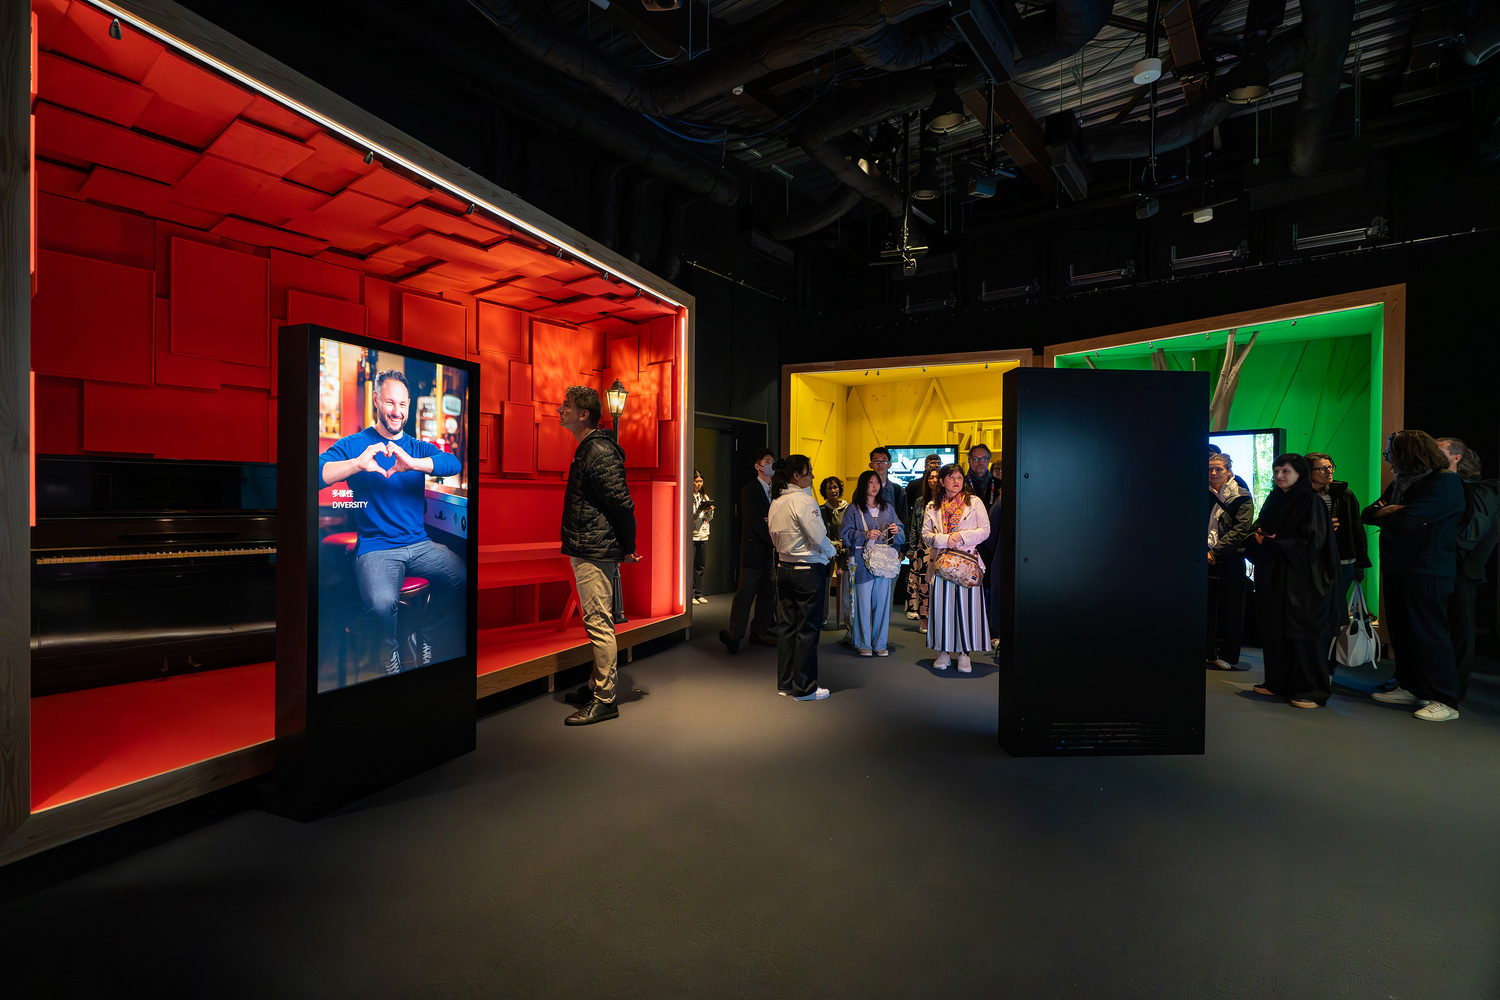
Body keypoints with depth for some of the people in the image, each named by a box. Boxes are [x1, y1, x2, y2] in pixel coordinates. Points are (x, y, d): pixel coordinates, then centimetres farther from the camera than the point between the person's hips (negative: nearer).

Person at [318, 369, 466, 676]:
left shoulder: (419, 448, 13)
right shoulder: (354, 444, 5)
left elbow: (454, 464, -9)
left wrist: (411, 463, -26)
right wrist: (358, 463, -29)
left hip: (419, 543, 3)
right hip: (376, 547, -3)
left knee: (463, 575, -22)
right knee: (381, 602, -31)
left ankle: (422, 636, 7)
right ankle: (391, 645, 7)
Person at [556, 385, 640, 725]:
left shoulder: (599, 452, -16)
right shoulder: (588, 450, 17)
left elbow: (623, 503, -20)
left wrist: (627, 548, -13)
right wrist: (622, 547, 19)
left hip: (594, 554, -11)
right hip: (586, 551, 11)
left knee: (599, 624, -5)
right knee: (596, 622, 18)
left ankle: (604, 700, 5)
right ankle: (596, 686, 30)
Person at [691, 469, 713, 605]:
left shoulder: (705, 497, 16)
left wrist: (710, 510, -1)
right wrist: (699, 511, -22)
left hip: (703, 535, 6)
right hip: (691, 535, -6)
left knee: (700, 566, 8)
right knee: (690, 566, -5)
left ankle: (699, 594, 16)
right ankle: (690, 595, 3)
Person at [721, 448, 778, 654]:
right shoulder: (749, 490, -4)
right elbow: (755, 521, -12)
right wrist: (774, 541, -15)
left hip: (772, 550, 6)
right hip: (754, 550, -6)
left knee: (769, 593, 9)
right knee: (745, 592, -5)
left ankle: (759, 631, 20)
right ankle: (735, 634, 3)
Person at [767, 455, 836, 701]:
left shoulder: (775, 502, 6)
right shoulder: (804, 501, -18)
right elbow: (819, 539, -18)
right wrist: (831, 552, 1)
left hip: (784, 569, 8)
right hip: (808, 570, -8)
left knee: (788, 625, 14)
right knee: (807, 629, 3)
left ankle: (784, 683, 24)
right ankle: (803, 688, 12)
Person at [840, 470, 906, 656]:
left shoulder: (888, 507, 15)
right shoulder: (854, 508, 2)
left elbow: (901, 532, 14)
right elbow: (845, 533, -4)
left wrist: (896, 532, -8)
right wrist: (865, 535, -16)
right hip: (862, 561, -3)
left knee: (882, 602, 4)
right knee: (863, 603, -2)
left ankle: (880, 643, 15)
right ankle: (863, 643, 10)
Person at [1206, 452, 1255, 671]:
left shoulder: (1242, 498, -1)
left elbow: (1240, 531, -9)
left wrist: (1215, 551, -15)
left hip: (1230, 560, -3)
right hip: (1207, 560, 3)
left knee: (1230, 608, 5)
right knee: (1207, 606, 5)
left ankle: (1228, 656, 16)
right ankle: (1207, 653, 15)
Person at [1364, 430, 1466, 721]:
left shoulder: (1445, 482, -11)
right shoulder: (1400, 483, 16)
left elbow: (1407, 520, -22)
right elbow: (1366, 514, 12)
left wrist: (1381, 515, -2)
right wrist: (1384, 511, -9)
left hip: (1426, 571, -8)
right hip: (1397, 568, 8)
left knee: (1428, 632, -5)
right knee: (1401, 631, 13)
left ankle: (1445, 701, 2)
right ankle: (1409, 687, 23)